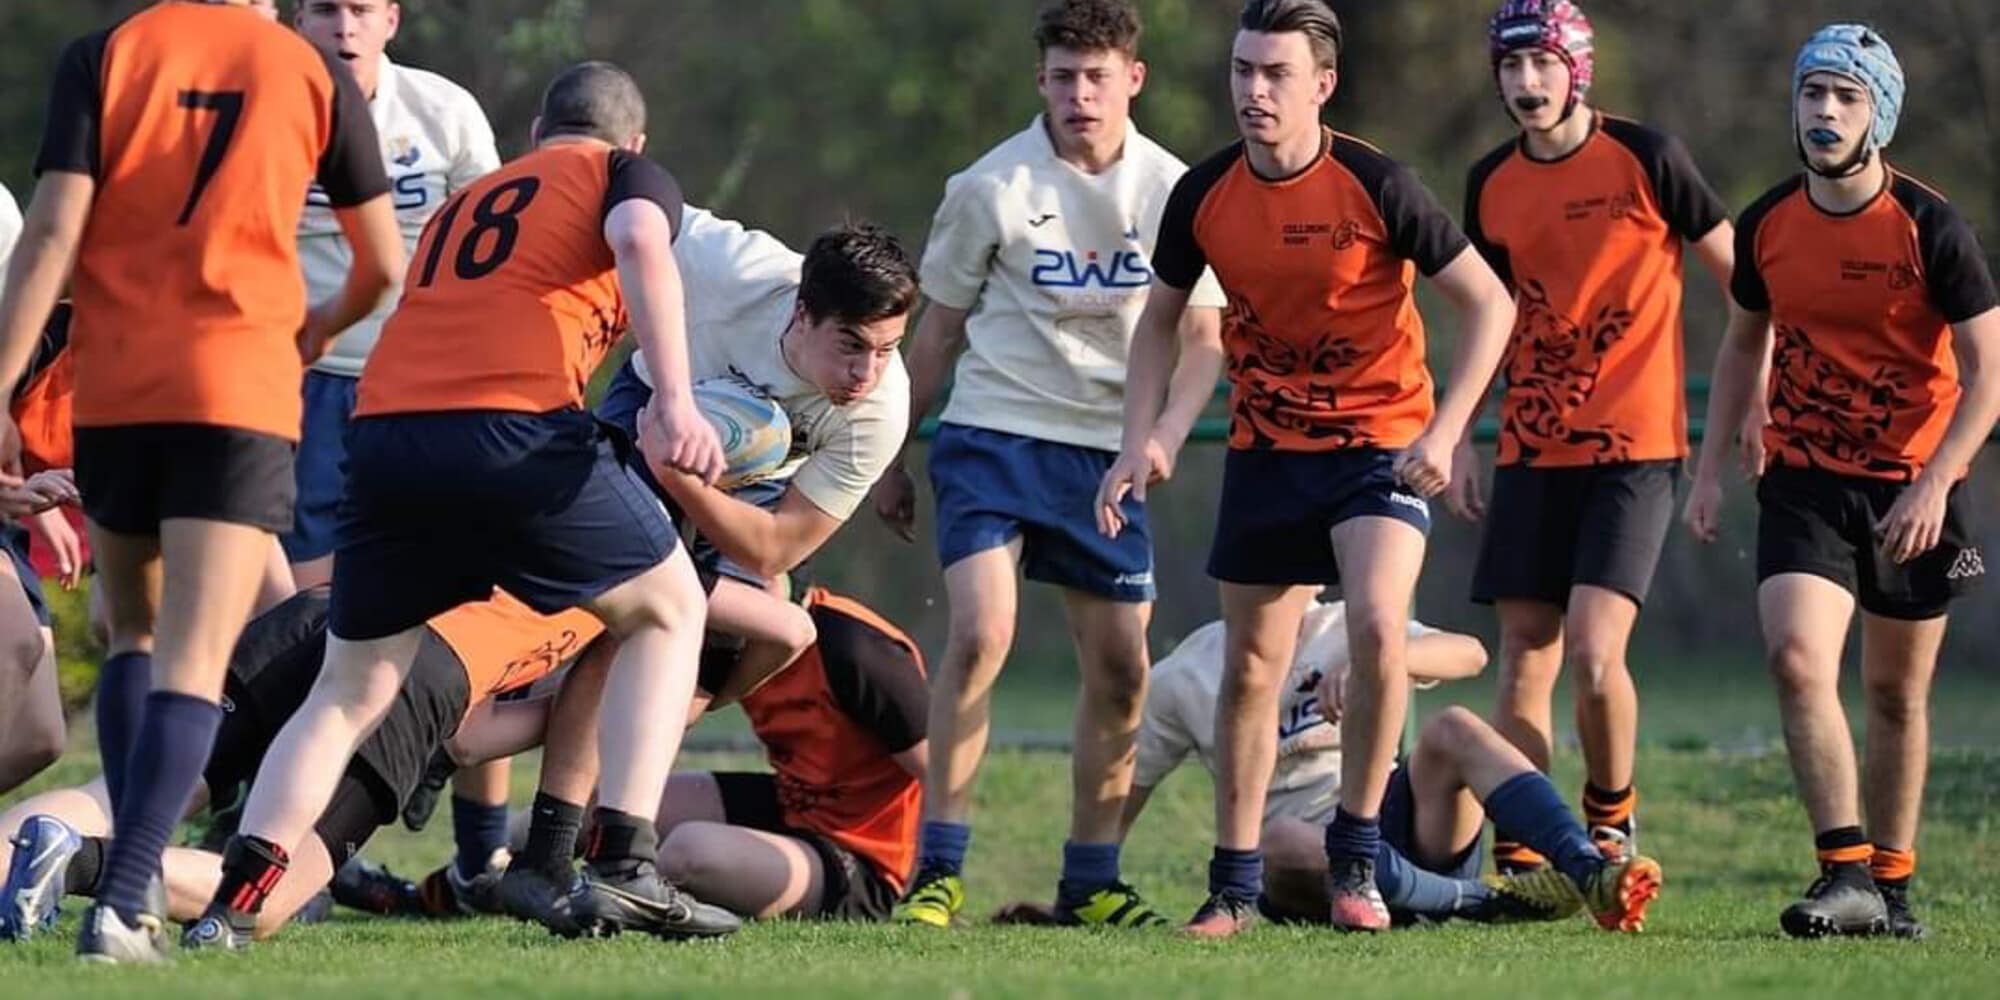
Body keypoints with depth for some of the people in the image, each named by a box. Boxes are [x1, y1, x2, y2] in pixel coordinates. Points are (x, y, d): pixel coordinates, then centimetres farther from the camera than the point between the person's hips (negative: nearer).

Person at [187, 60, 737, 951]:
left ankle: (233, 901, 0)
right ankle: (621, 869, 4)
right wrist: (674, 400, -16)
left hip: (384, 431, 5)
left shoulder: (465, 203, 34)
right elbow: (641, 242, -6)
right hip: (516, 427, -5)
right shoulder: (625, 173, 17)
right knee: (666, 609, 18)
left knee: (347, 692, 18)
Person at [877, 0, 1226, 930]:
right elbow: (940, 330, 5)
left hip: (1107, 452, 3)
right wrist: (891, 456, 9)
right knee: (979, 631, -20)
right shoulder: (990, 187, -6)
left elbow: (1203, 338, 5)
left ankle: (1090, 879, 17)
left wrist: (1168, 430, -13)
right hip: (993, 435, -3)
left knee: (1120, 669, 3)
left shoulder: (1170, 190, -1)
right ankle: (938, 869, -13)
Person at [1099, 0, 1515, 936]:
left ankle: (1356, 857, -7)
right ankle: (1233, 886, 17)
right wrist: (1138, 441, -2)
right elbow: (1160, 318, 11)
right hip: (1265, 448, 4)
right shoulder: (1204, 194, -5)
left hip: (1380, 444, -4)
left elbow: (1489, 303, -10)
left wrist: (1444, 432, -18)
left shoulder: (1375, 186, -16)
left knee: (1377, 624, -24)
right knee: (1250, 667, 5)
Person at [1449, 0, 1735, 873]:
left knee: (1592, 653, -16)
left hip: (1636, 448, -4)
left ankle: (1612, 815, 8)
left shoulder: (1645, 160, -6)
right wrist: (1459, 443, 12)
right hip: (1531, 450, 4)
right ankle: (1518, 863, 5)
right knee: (1523, 662, 0)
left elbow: (1742, 279, 1)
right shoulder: (1491, 185, 7)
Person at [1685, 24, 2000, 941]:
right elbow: (1746, 343, 16)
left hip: (1911, 487, -2)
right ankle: (1847, 874, -19)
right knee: (1797, 658, -19)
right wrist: (1710, 467, 10)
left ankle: (1890, 886, 21)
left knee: (1897, 695, 7)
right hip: (1804, 480, 2)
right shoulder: (1767, 226, -1)